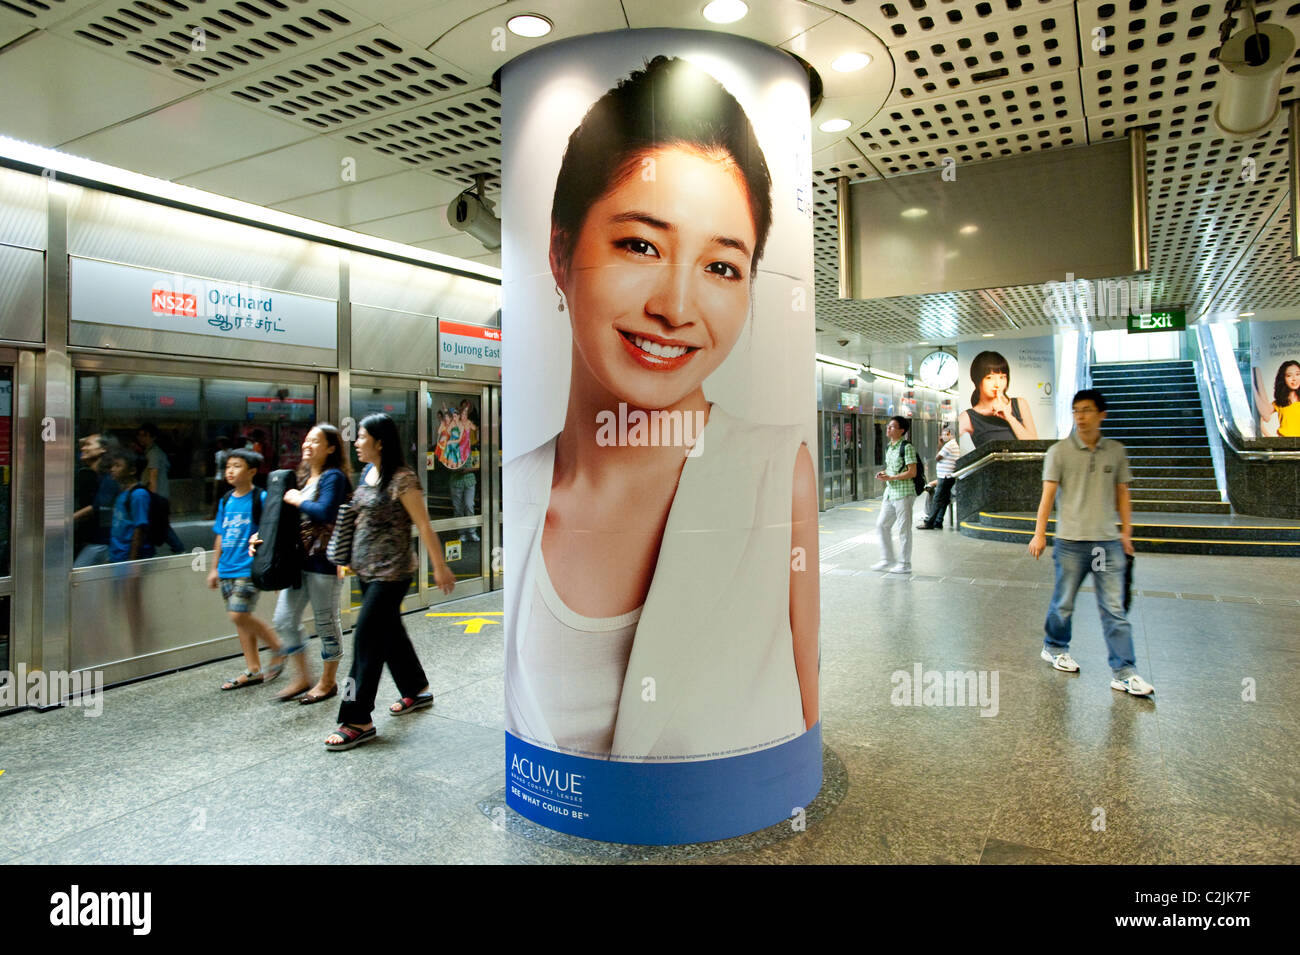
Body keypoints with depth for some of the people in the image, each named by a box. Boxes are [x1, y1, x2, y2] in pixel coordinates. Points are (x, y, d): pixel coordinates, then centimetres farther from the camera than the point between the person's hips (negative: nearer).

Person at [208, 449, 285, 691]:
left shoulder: (261, 498, -8)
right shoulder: (226, 501, 11)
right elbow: (221, 536, 18)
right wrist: (215, 568, 19)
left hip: (249, 568, -7)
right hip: (227, 569, 7)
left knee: (239, 615, -15)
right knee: (240, 618, 11)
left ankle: (278, 649, 6)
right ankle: (253, 670, 20)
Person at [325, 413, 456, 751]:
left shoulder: (402, 479, -16)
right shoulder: (367, 473, 9)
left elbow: (423, 525, -15)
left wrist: (440, 567, -13)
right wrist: (350, 558, 19)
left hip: (391, 572, -9)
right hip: (367, 570, 9)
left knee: (367, 637, -7)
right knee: (389, 631, 18)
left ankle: (358, 720, 1)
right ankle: (417, 690, 36)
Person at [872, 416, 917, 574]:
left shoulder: (907, 447, -12)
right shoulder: (890, 447, 13)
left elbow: (912, 472, -17)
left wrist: (890, 478, -18)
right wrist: (883, 473, 3)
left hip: (904, 493, -9)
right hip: (890, 492, 9)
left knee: (903, 528, 0)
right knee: (881, 524, 10)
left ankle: (905, 564, 10)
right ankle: (887, 560, 21)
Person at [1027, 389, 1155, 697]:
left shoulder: (1116, 451, 8)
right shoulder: (1059, 451, -1)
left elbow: (1122, 494, 15)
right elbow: (1048, 494, -4)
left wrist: (1126, 533, 12)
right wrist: (1039, 533, -10)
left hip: (1109, 543, 2)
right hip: (1071, 542, -2)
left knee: (1115, 609, 1)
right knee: (1064, 604, 9)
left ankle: (1124, 672, 5)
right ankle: (1055, 648, 31)